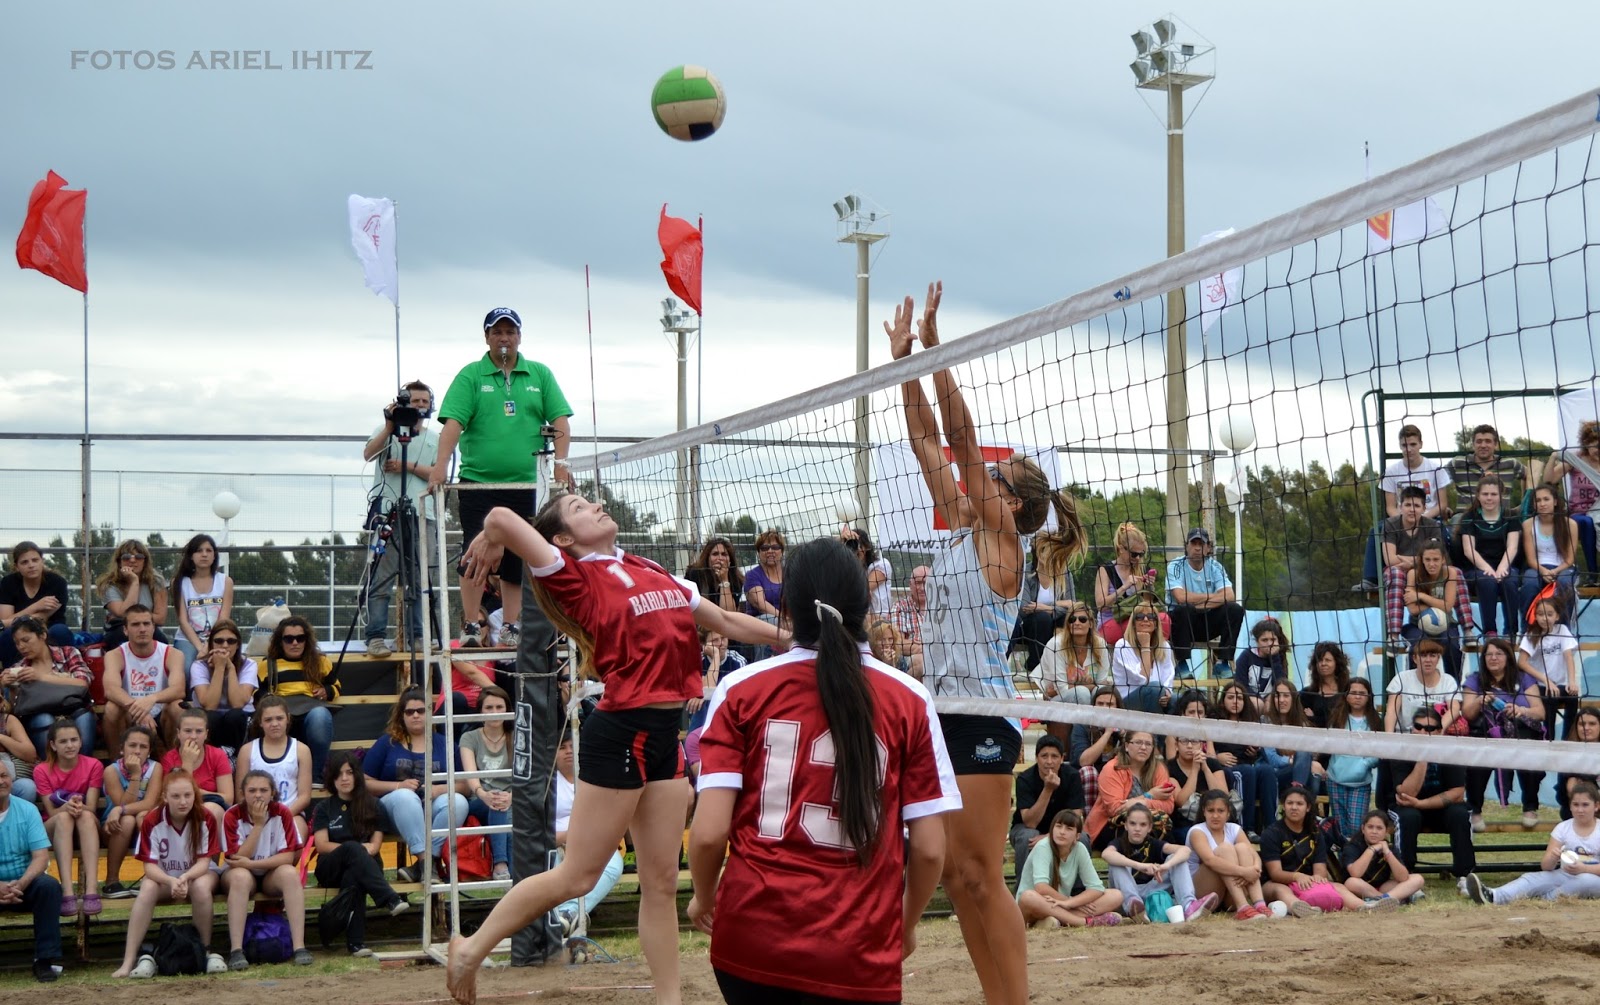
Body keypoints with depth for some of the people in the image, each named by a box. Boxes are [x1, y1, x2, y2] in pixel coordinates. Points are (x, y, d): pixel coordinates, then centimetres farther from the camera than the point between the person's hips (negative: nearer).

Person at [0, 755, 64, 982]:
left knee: (48, 885, -29)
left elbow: (41, 857, -7)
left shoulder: (27, 810, 0)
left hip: (25, 883, 2)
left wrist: (21, 883, -26)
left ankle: (45, 959, -21)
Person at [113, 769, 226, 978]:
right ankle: (129, 961, -34)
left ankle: (206, 951, -17)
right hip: (163, 877, 0)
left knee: (201, 886, -35)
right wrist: (171, 881, -40)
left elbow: (204, 861, -17)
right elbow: (150, 866, -20)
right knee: (147, 888, -32)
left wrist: (184, 878, -38)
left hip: (196, 875, 0)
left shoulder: (204, 820, -15)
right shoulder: (153, 822, -16)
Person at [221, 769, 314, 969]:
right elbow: (237, 859, -21)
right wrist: (258, 824, -25)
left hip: (272, 874, 1)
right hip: (241, 873, -1)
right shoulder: (233, 816, -14)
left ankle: (299, 947, -36)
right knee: (240, 877, -36)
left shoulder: (281, 813, -10)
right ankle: (236, 951, -40)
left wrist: (252, 863, -26)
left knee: (290, 873, -31)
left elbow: (288, 856, -15)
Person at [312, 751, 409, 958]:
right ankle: (390, 900, -51)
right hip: (331, 870, -1)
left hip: (360, 867, 1)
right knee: (352, 847, -35)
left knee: (353, 877, -38)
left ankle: (355, 942, -48)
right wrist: (357, 849, -13)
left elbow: (375, 844, 3)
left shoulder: (372, 807, 13)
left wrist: (358, 853, -20)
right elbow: (322, 845, -1)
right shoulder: (324, 808, 13)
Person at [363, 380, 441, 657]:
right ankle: (376, 638, -13)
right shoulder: (386, 432, 13)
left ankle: (416, 637, 4)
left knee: (420, 580, 1)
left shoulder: (435, 438, 19)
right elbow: (368, 453, -6)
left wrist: (407, 466, -7)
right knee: (382, 577, -10)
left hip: (423, 514, 3)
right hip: (388, 513, -3)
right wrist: (390, 426, -11)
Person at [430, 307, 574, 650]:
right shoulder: (470, 376, 3)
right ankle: (471, 626, -4)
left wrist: (560, 461, -10)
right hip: (478, 482, -2)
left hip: (526, 484, 2)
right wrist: (441, 465, -21)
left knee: (517, 562, 4)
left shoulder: (540, 375, 11)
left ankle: (510, 628, 9)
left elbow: (559, 419, 5)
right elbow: (453, 421, -7)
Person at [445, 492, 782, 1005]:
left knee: (661, 881, 10)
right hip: (621, 732, -7)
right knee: (578, 875, 0)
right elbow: (502, 517, -18)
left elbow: (727, 621, 22)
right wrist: (487, 545, 3)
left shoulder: (653, 573, 14)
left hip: (665, 736, 7)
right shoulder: (574, 576, -7)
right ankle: (472, 947, 15)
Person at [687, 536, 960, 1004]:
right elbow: (929, 848, 0)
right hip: (857, 955, -1)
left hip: (750, 941, 1)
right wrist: (907, 924, 18)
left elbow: (709, 832, -6)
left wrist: (704, 897, 14)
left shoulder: (741, 690, -1)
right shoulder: (908, 700, 0)